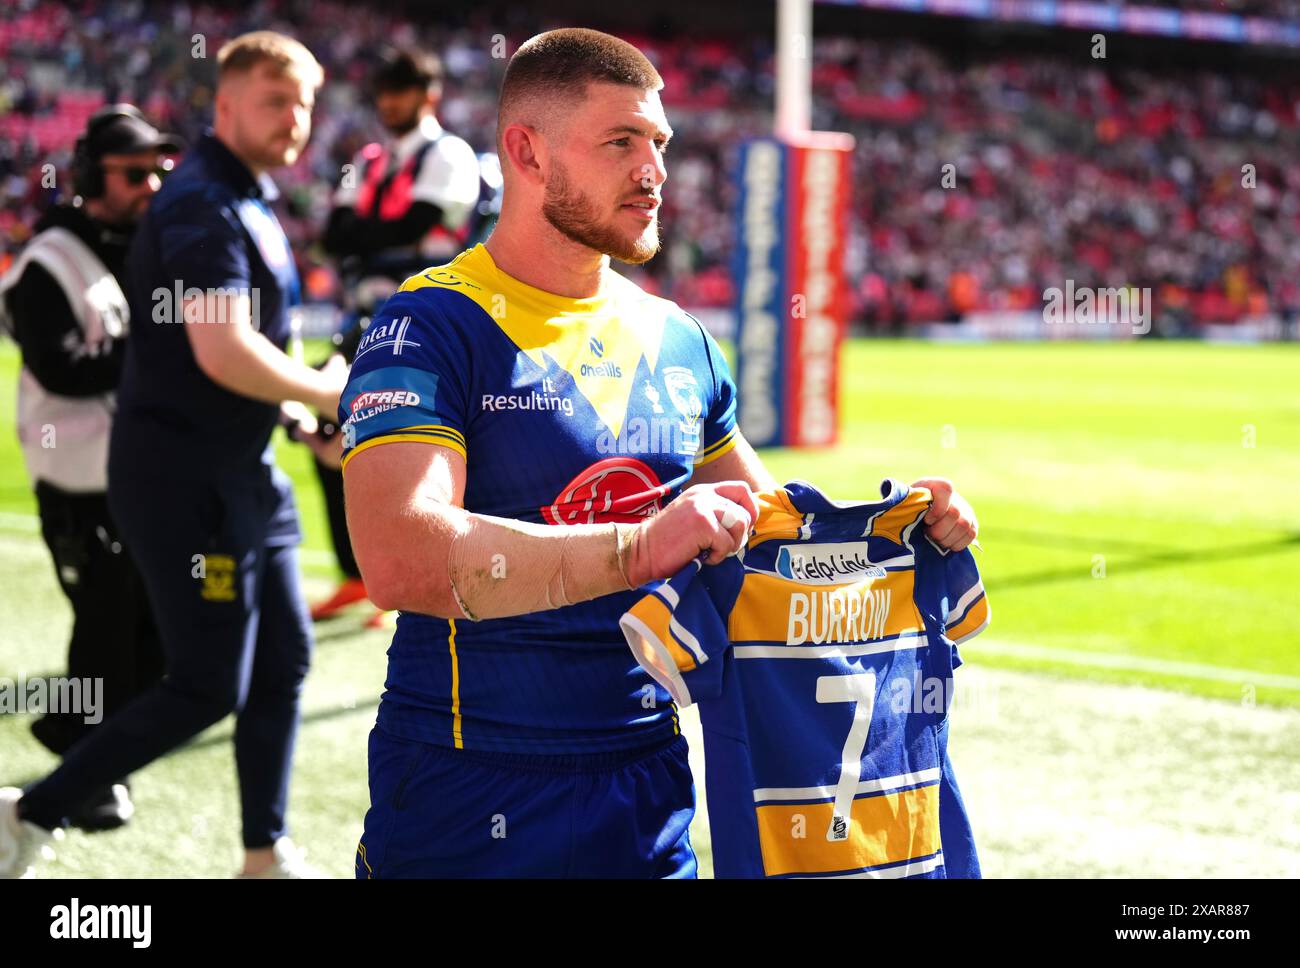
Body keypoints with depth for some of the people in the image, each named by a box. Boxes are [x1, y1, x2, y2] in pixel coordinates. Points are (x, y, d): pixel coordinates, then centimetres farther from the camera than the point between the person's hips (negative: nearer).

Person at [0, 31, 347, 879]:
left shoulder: (248, 204, 15)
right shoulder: (205, 206, -18)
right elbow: (223, 354, -28)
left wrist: (307, 409, 13)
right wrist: (328, 392, -15)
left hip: (241, 474, 10)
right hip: (187, 481, -10)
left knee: (283, 661, 13)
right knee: (209, 689, -6)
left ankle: (267, 856, 23)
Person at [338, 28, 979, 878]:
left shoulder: (678, 342, 9)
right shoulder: (432, 329, -12)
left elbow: (766, 519, 21)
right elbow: (400, 560, -26)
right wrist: (636, 549, -33)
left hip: (649, 784, 6)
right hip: (467, 804, -5)